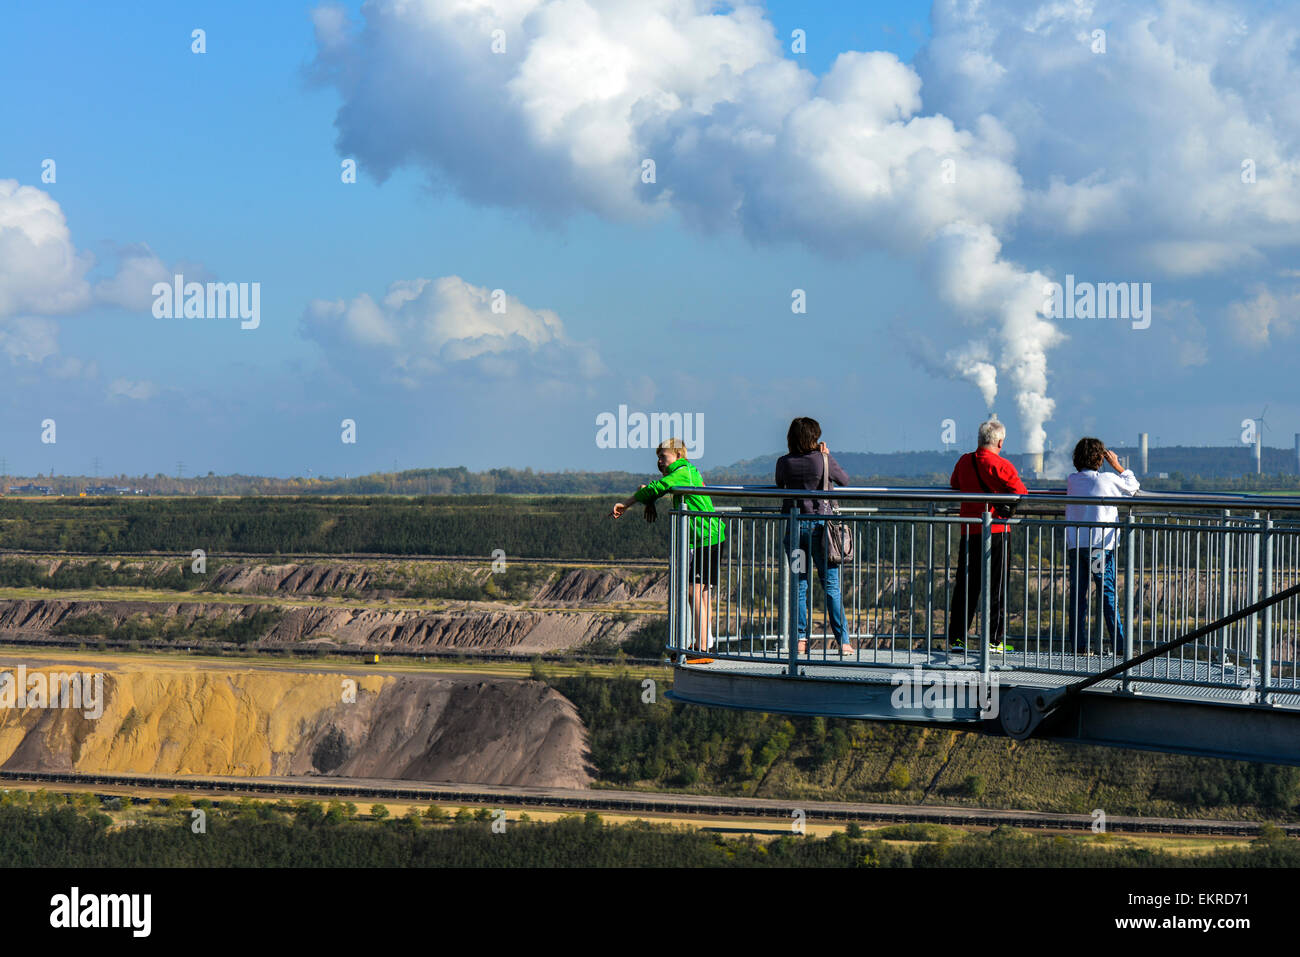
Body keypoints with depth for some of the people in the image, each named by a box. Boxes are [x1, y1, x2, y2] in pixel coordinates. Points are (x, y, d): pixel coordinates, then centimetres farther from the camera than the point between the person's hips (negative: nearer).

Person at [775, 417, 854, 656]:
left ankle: (801, 639, 3)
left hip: (793, 525, 2)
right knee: (831, 584, 3)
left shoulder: (784, 463, -1)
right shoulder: (823, 459, -7)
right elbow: (844, 480, 9)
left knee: (799, 584, 8)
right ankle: (843, 641, 1)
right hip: (820, 523, -2)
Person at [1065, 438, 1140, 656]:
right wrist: (1116, 465, 19)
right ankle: (1120, 644, -3)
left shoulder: (1072, 481, 6)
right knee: (1108, 593, -1)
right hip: (1100, 545, -4)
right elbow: (1133, 486, 11)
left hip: (1075, 545, 4)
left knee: (1078, 595, 5)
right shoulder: (1107, 480, -6)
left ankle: (1079, 645, 2)